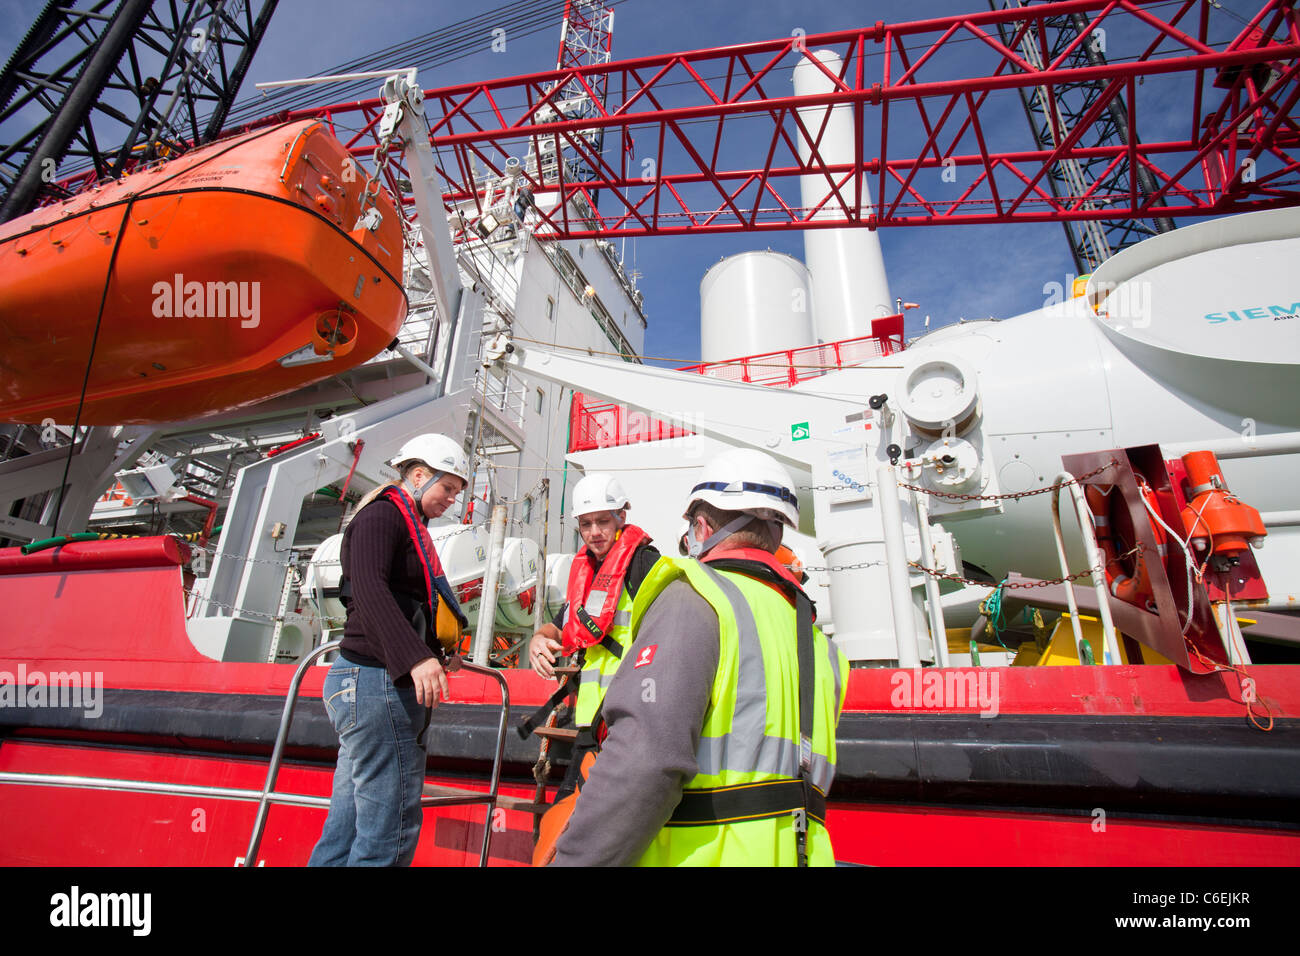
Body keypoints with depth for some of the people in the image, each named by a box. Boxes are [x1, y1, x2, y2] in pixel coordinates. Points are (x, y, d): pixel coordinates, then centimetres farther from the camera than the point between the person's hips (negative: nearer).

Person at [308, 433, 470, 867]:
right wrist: (416, 657, -33)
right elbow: (370, 589, -24)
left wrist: (437, 654, 19)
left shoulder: (410, 526, 21)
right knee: (391, 829, -6)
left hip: (373, 685, 10)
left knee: (349, 824, 15)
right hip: (376, 683, -10)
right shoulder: (383, 513, -8)